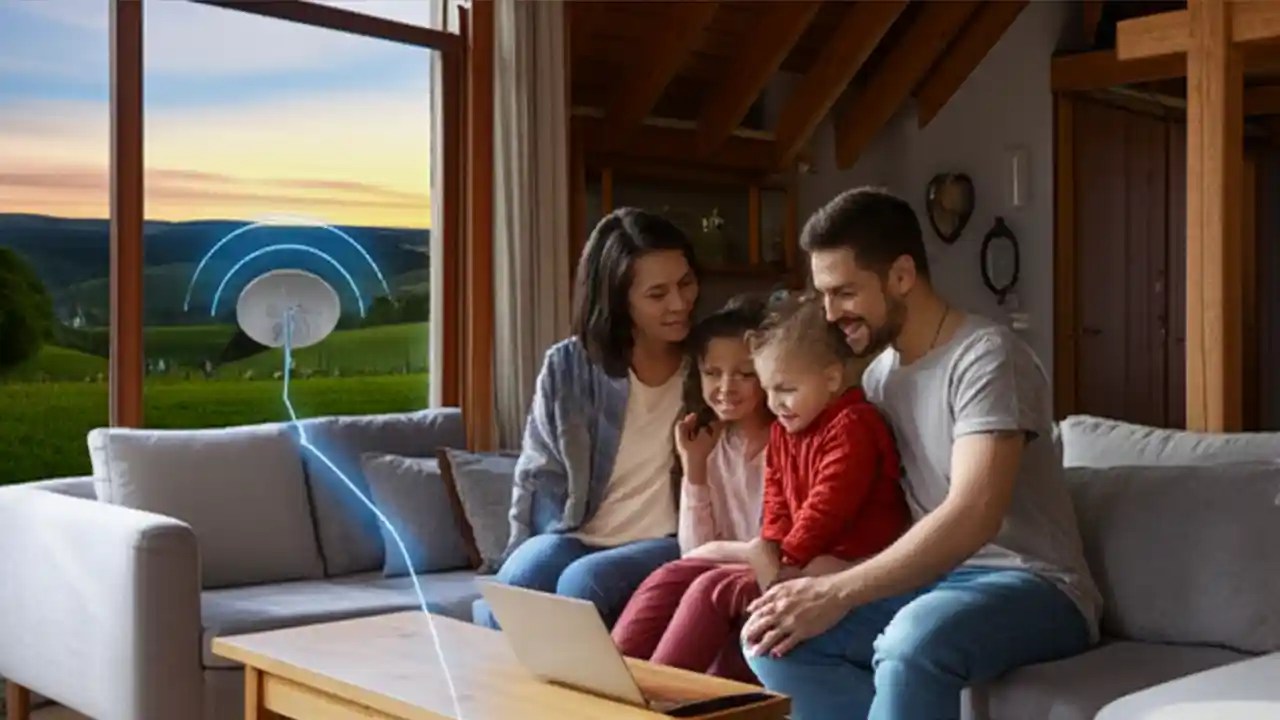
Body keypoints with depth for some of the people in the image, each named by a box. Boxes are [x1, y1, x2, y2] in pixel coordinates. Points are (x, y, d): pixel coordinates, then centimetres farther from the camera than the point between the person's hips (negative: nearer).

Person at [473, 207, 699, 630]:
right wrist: (531, 559, -6)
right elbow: (539, 477, 6)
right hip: (577, 537, 1)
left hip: (668, 547, -1)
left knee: (583, 583, -32)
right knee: (513, 587, -30)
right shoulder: (568, 366, 3)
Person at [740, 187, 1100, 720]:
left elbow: (973, 516, -27)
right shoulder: (878, 375, 11)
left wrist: (838, 594, -30)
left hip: (1031, 588, -7)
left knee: (913, 642, -39)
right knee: (771, 638, -15)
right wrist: (814, 582, -9)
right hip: (934, 579, 7)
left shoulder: (986, 356, -15)